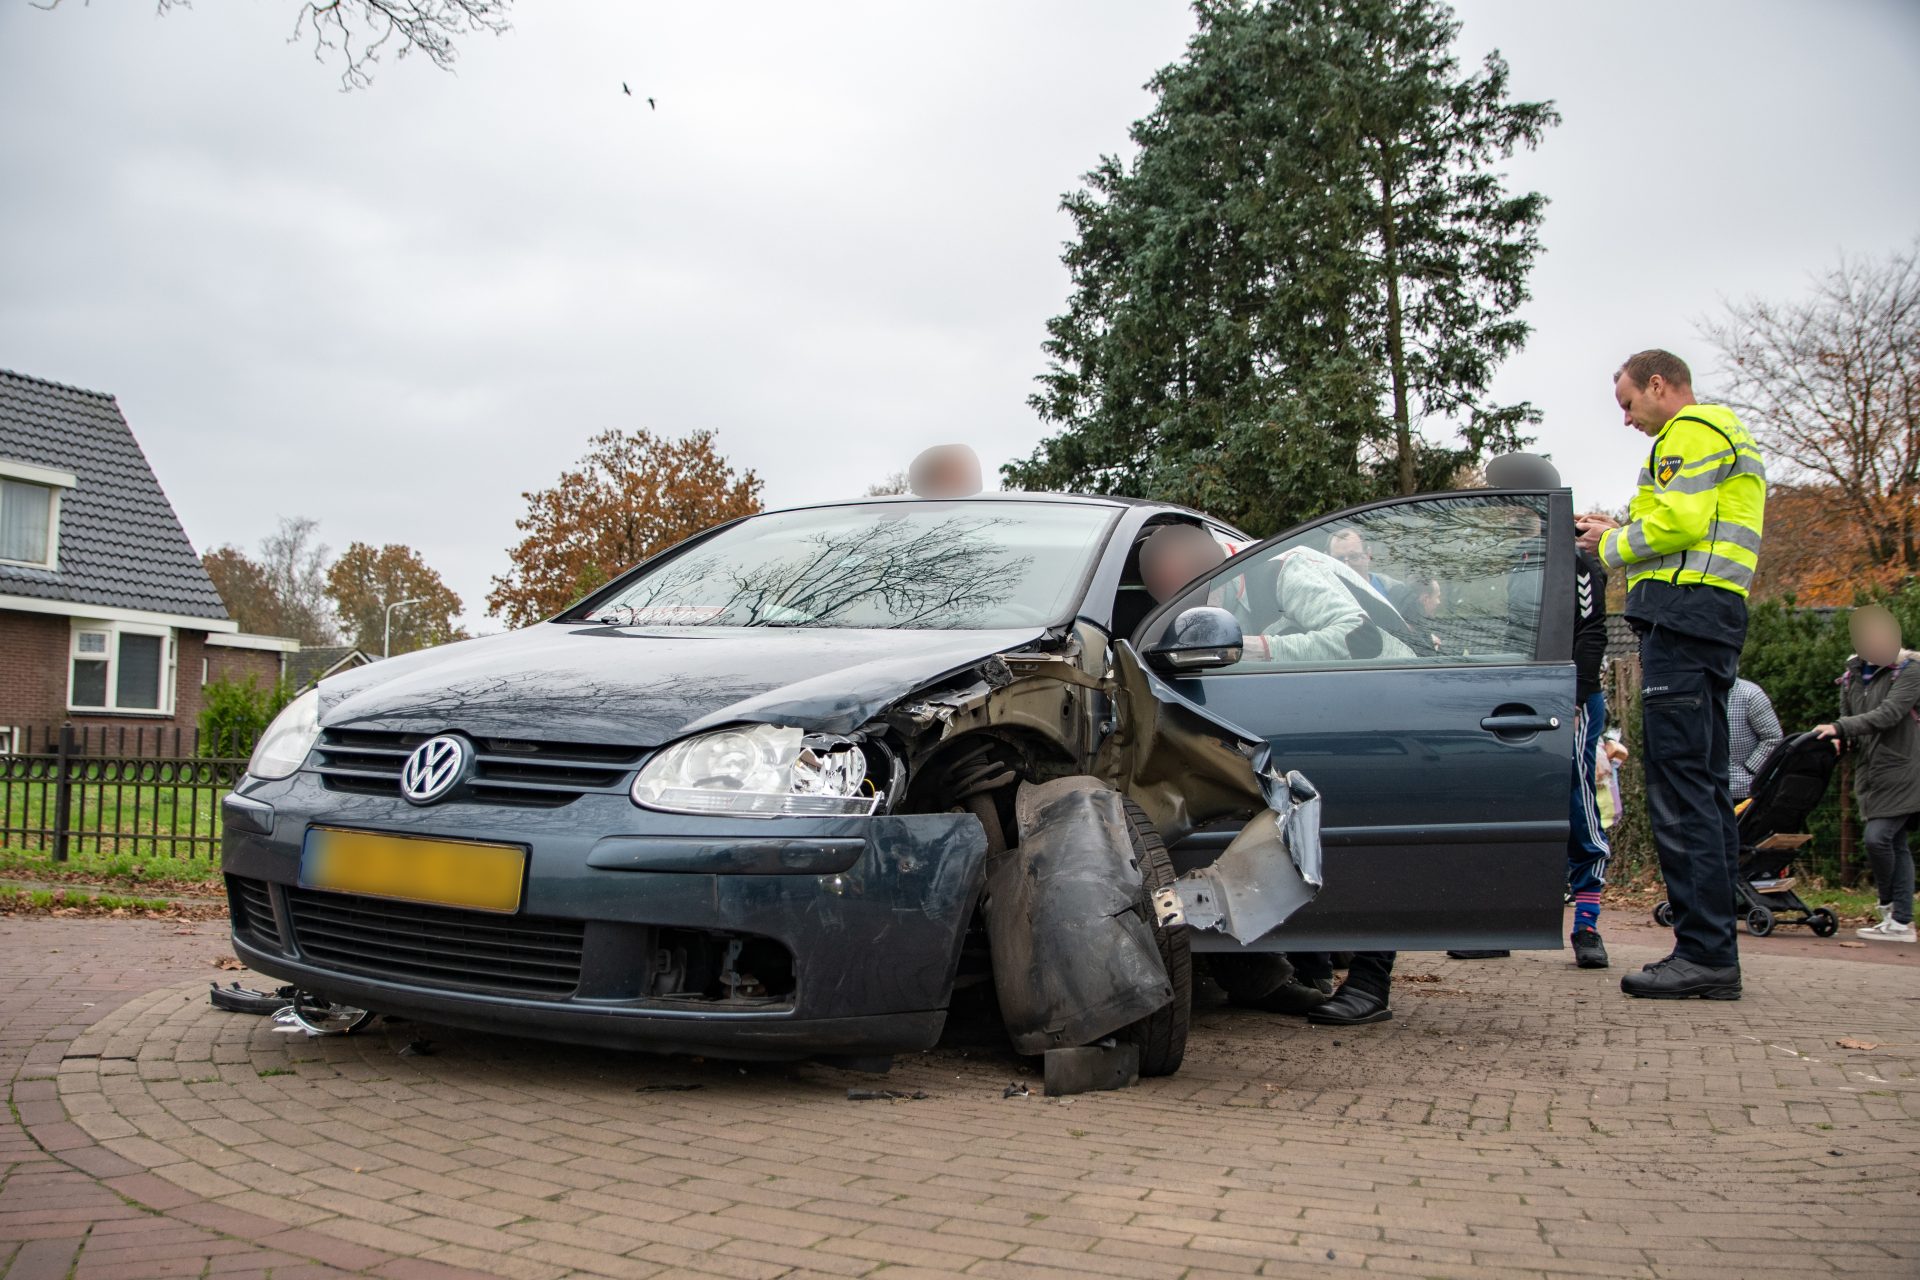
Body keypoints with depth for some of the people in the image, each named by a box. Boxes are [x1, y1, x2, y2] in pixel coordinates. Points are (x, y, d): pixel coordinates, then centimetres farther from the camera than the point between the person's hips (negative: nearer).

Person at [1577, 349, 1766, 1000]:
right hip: (1713, 617, 11)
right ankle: (1716, 951, 10)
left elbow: (1677, 523, -16)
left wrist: (1611, 545, 0)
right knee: (1704, 786, 8)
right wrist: (1620, 535, 16)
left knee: (1679, 784, -14)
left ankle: (1703, 952, -16)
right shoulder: (1727, 435, 30)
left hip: (1683, 609, -11)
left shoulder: (1690, 432, -3)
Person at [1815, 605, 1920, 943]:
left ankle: (1890, 905, 8)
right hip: (1872, 773, 6)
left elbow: (1889, 714, -21)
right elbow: (1847, 717, 18)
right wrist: (1841, 741, -4)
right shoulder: (1853, 673, 12)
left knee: (1878, 837, -15)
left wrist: (1841, 728, -27)